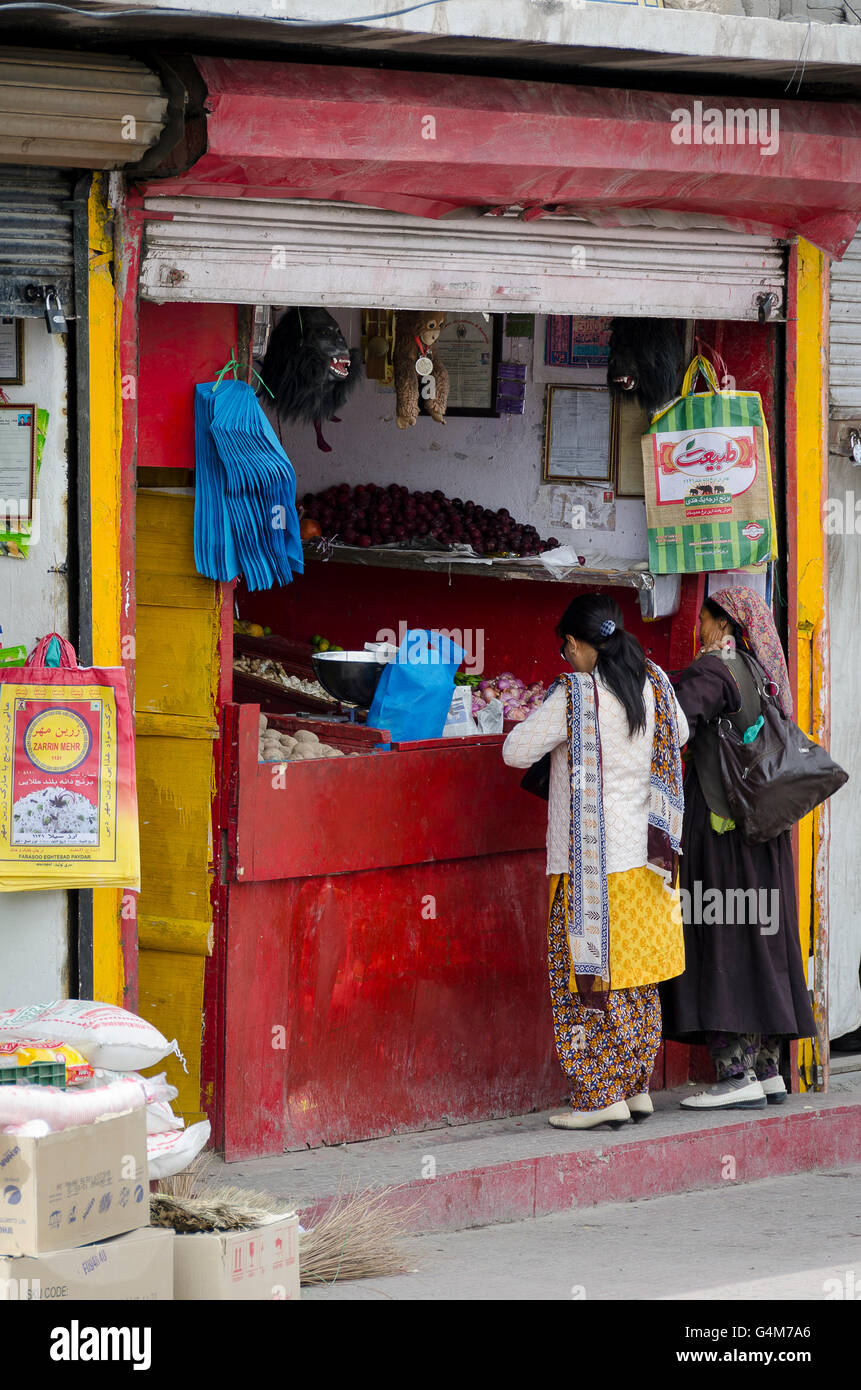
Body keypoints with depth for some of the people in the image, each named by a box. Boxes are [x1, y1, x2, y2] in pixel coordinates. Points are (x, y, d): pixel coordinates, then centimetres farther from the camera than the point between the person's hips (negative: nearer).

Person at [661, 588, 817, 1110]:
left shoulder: (714, 669, -11)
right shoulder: (762, 671, 14)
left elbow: (673, 718, -26)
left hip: (721, 823, -9)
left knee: (723, 936, -7)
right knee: (761, 937, 10)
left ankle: (738, 1072, -10)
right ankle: (768, 1070, 13)